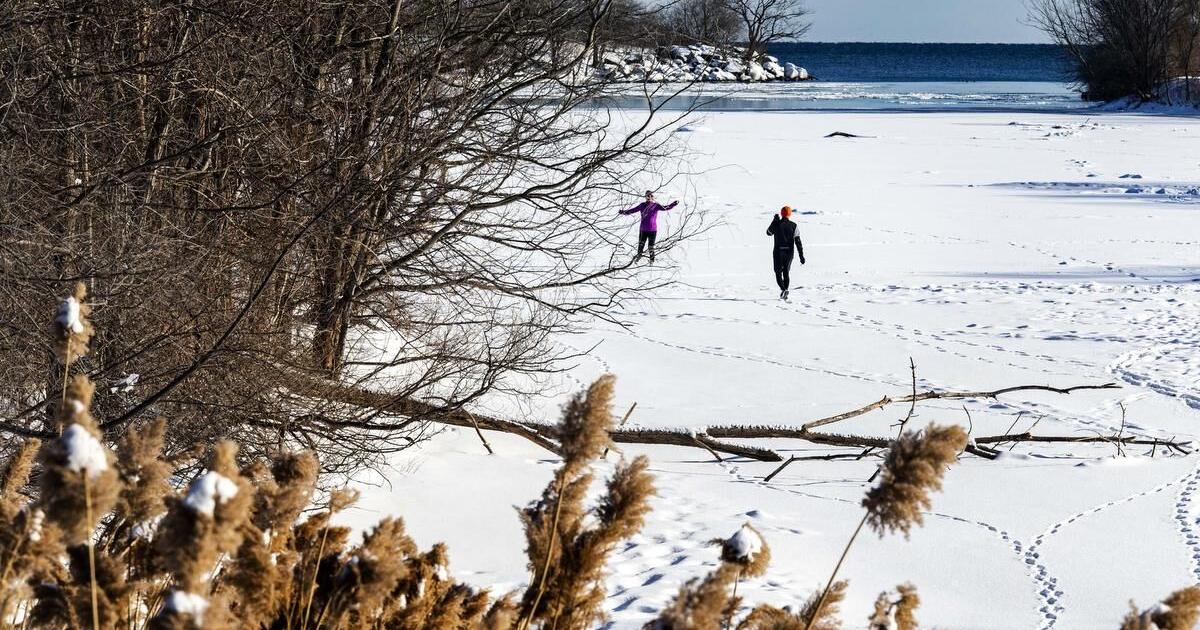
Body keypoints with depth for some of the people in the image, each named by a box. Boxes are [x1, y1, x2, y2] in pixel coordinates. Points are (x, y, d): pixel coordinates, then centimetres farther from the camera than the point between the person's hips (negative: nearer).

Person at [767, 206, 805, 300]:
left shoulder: (776, 224, -8)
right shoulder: (793, 226, -4)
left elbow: (769, 233, 13)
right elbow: (798, 241, -5)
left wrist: (774, 220, 19)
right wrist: (801, 256, -3)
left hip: (778, 252, -2)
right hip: (789, 253, 2)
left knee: (778, 273, 5)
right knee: (786, 273, 16)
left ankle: (783, 289, -20)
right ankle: (784, 295, 16)